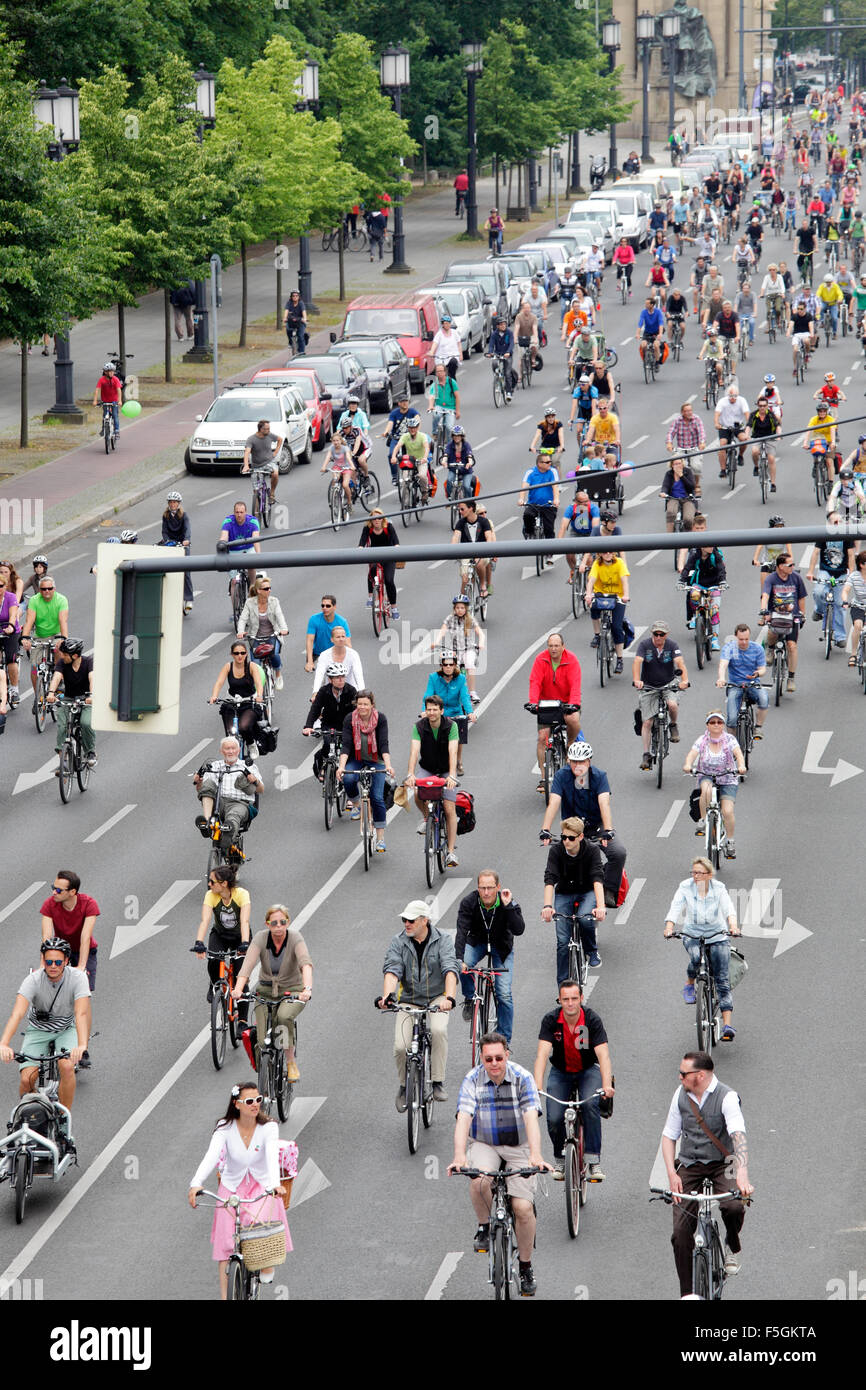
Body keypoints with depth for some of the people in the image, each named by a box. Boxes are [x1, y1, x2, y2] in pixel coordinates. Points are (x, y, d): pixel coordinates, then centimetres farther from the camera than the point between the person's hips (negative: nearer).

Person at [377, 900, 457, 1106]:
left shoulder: (442, 940, -9)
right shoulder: (398, 942, -4)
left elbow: (450, 970, -22)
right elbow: (392, 971, -17)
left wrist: (450, 998, -40)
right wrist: (387, 996, -37)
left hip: (437, 998, -2)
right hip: (409, 1000, 2)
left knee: (438, 1030, -32)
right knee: (401, 1046, -15)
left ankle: (438, 1082, -19)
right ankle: (404, 1086, 13)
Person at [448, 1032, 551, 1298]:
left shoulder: (523, 1078, -15)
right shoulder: (473, 1080, -12)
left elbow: (531, 1119, -26)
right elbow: (464, 1118, -23)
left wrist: (536, 1156, -41)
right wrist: (459, 1156, -39)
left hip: (518, 1148, 0)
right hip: (484, 1145, 0)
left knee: (523, 1207, -12)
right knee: (479, 1180, -33)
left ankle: (525, 1266, 10)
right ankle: (484, 1228, -5)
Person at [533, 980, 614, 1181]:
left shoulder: (592, 1019, -23)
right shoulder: (551, 1020, -21)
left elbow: (603, 1054, -31)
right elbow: (542, 1053, -31)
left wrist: (607, 1085, -47)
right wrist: (537, 1086, -46)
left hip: (588, 1071, -1)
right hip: (561, 1072, 1)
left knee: (590, 1105, -30)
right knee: (554, 1119, -16)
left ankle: (594, 1161, -25)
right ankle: (559, 1160, 13)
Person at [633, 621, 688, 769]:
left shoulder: (671, 645, -11)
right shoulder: (644, 644, -12)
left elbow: (680, 662, -24)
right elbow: (637, 662, -25)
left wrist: (684, 680, -42)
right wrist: (636, 680, -44)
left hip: (668, 685, 0)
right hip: (648, 687, 0)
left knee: (672, 705, -31)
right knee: (647, 722, -5)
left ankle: (673, 726, 1)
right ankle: (646, 755, 3)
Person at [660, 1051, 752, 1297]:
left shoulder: (726, 1097, -14)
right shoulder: (681, 1095, 1)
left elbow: (738, 1136, -28)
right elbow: (669, 1135, 9)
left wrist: (742, 1175, -43)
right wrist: (672, 1174, -6)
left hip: (721, 1164, -3)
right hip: (689, 1166, 3)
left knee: (733, 1207, -31)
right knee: (681, 1230, -11)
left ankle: (732, 1245, 5)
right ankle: (687, 1293, -1)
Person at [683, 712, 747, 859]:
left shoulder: (729, 739, -7)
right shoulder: (702, 741, -5)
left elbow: (738, 753, -23)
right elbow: (692, 753, -21)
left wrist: (741, 766, -45)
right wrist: (688, 765, -44)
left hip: (728, 779, 0)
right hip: (706, 776, 0)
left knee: (728, 811, -16)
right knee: (706, 789, -37)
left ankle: (730, 842, 5)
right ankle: (703, 820, -19)